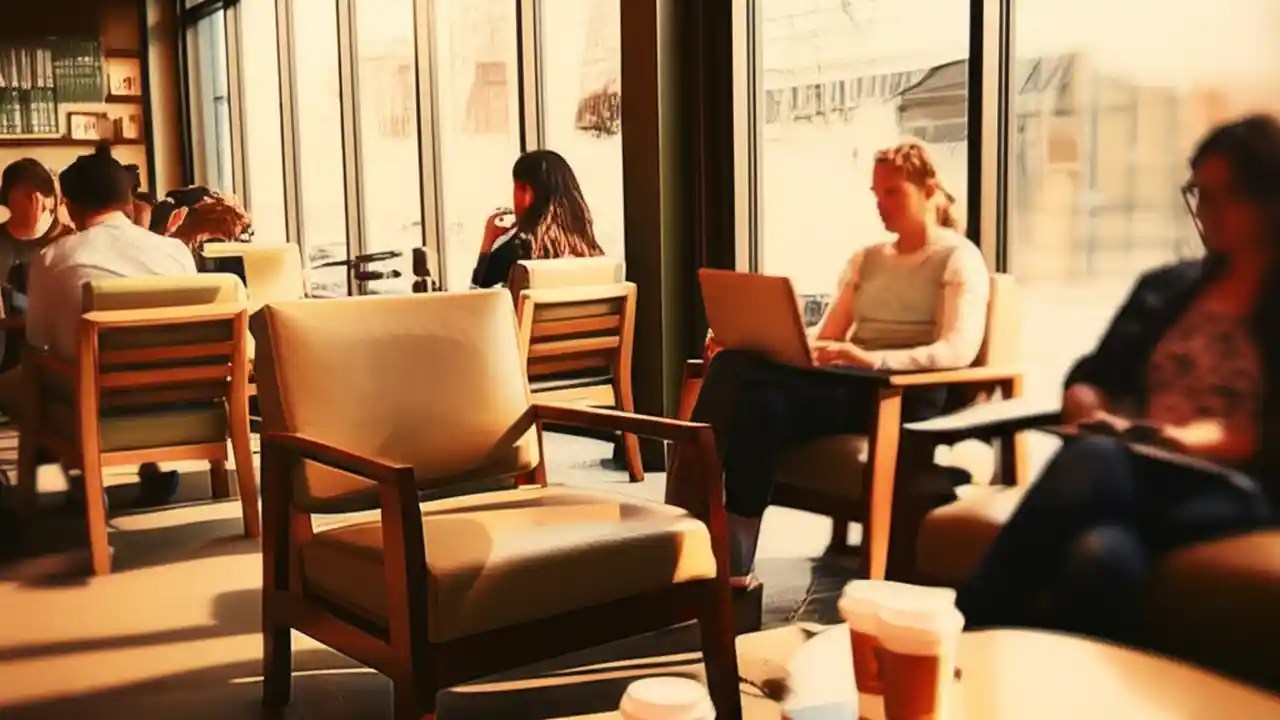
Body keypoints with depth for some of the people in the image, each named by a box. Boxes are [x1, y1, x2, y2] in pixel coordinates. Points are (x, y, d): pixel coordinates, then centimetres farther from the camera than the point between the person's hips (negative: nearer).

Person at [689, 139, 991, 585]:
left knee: (763, 402, -32)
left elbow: (959, 351, -12)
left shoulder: (959, 258, 4)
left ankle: (732, 560, -28)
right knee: (733, 367, -25)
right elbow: (826, 335, 19)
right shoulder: (866, 259, 25)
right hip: (846, 386, 6)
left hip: (907, 395, -6)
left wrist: (874, 359, -27)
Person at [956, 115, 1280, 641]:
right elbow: (1091, 376, 19)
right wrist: (1088, 406, -5)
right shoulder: (1166, 288, 23)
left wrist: (1212, 437, -22)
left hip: (1237, 490, -4)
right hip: (1131, 471, 4)